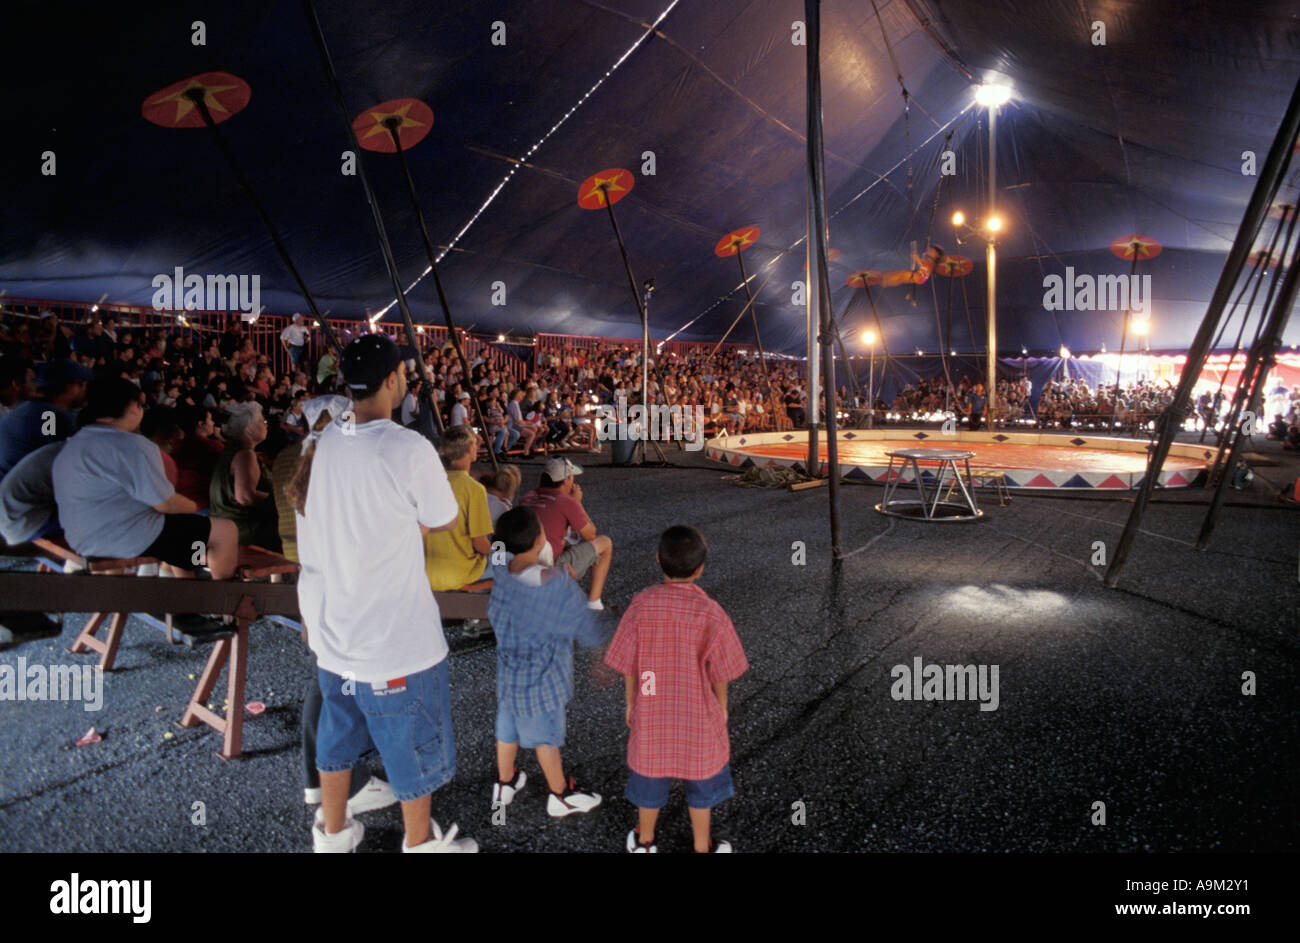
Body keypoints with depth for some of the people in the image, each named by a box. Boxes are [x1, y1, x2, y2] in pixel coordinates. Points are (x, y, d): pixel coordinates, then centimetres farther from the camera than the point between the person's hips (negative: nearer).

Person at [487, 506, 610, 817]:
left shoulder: (500, 572, -15)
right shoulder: (559, 585, -30)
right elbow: (590, 634, -21)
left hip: (508, 671, 6)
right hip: (542, 677, -5)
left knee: (507, 729, 25)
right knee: (546, 736, 14)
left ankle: (504, 784, 47)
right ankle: (560, 796, 36)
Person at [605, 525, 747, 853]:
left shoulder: (641, 605, -20)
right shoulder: (711, 613, -24)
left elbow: (629, 666, -9)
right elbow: (719, 673, -12)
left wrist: (631, 704, 8)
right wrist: (722, 707, 7)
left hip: (653, 712, 2)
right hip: (698, 715, -2)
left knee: (650, 776, 25)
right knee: (701, 781, 23)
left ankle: (644, 841, 46)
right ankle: (702, 847, 41)